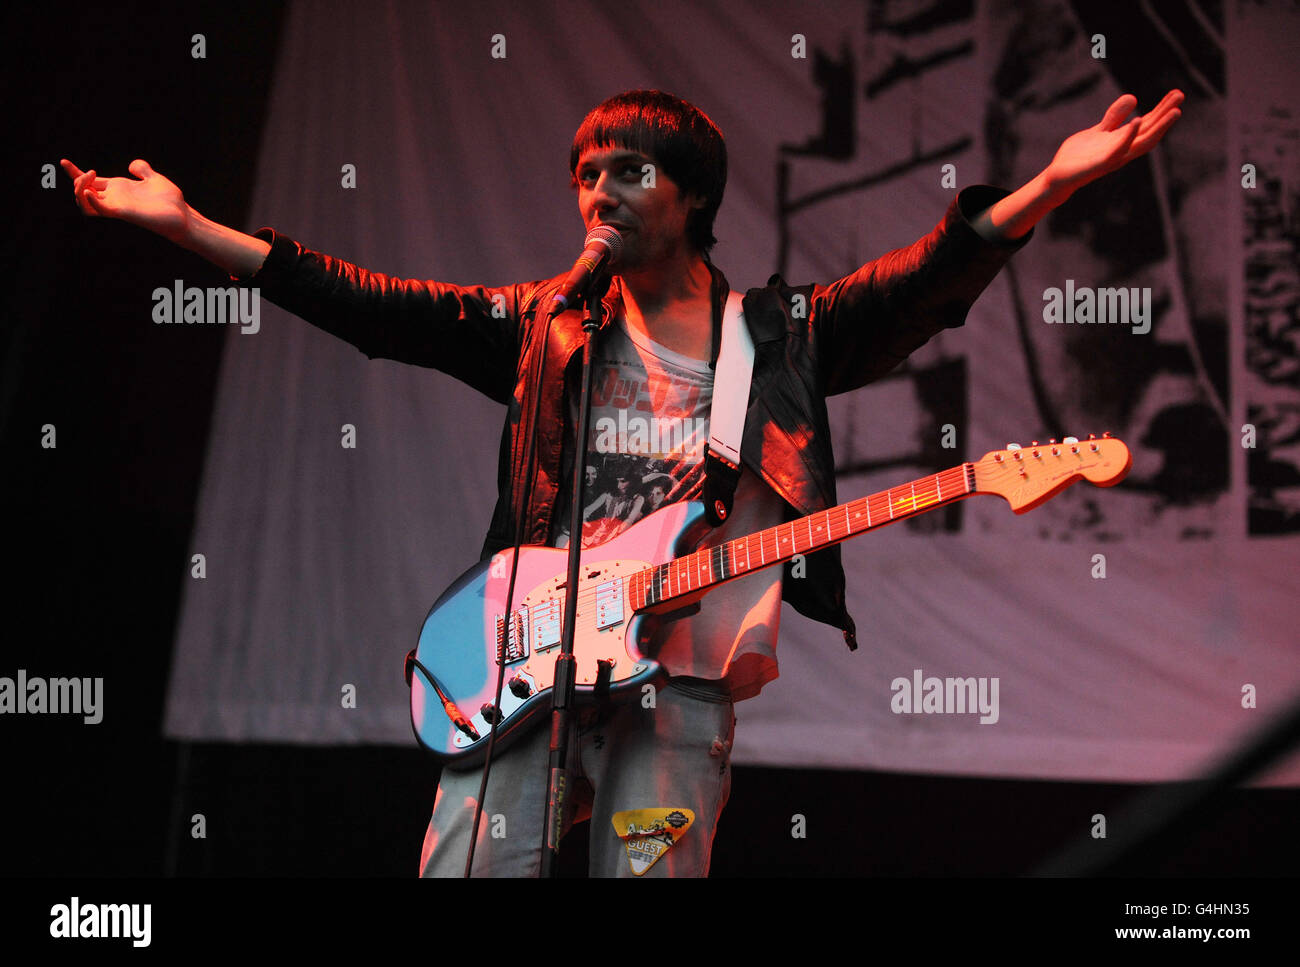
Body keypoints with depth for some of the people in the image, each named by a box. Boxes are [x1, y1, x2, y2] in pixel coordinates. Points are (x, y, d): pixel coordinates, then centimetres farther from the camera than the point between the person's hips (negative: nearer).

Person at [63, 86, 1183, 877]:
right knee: (467, 867, -13)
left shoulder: (781, 335, 10)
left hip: (686, 677, -1)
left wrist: (1055, 184, -17)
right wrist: (186, 225, 5)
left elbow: (928, 280, -2)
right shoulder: (543, 324, 14)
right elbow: (366, 306, 11)